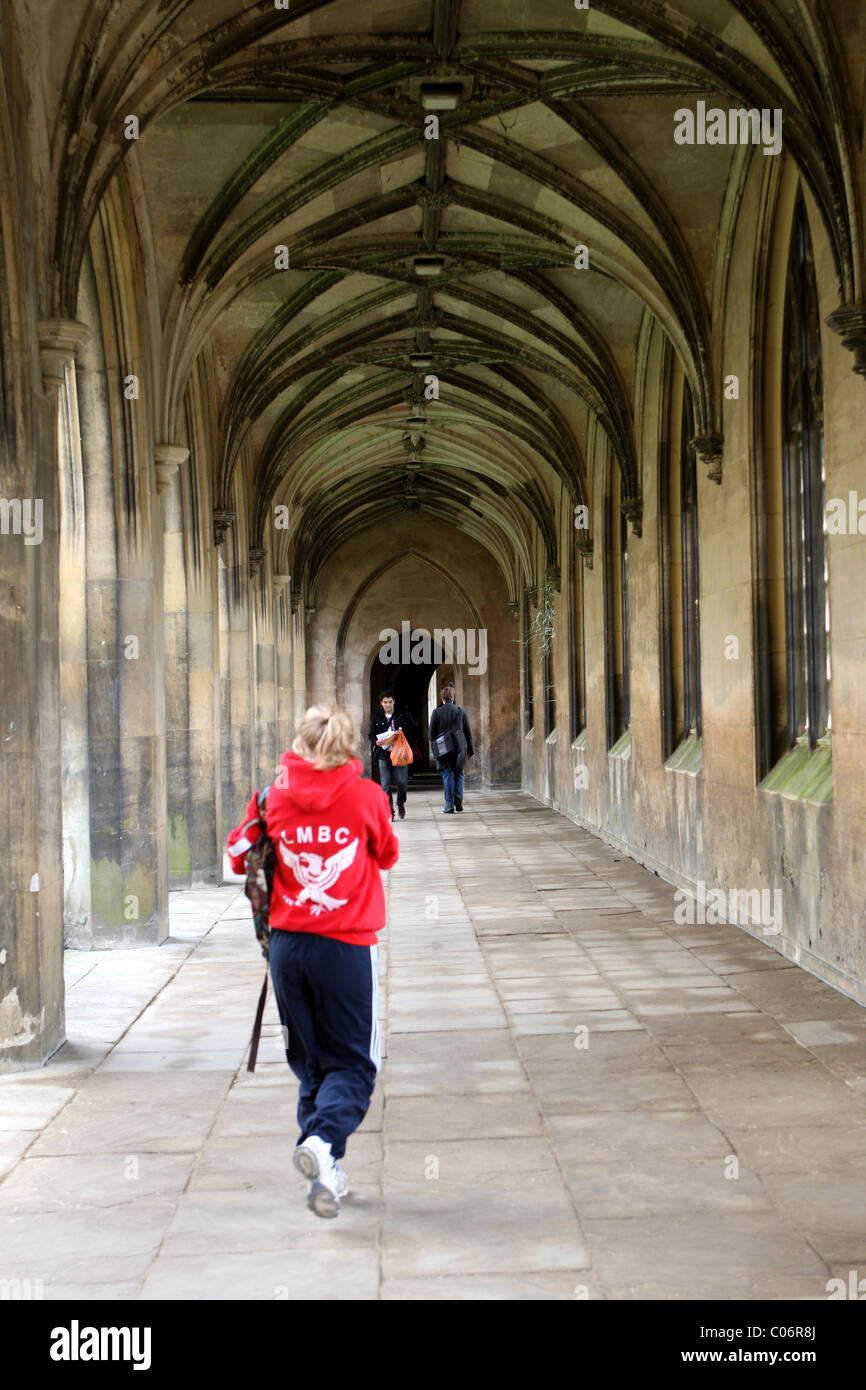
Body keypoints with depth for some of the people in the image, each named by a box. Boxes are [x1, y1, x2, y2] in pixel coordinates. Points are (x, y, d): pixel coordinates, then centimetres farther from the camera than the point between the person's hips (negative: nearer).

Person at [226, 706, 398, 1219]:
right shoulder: (367, 796, -6)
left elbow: (240, 855, 11)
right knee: (353, 1062, 6)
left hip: (287, 942, 3)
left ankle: (327, 1172, 15)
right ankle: (323, 1140, -21)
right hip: (347, 945, -3)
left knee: (310, 1061, 16)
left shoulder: (273, 797, -2)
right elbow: (388, 855, 10)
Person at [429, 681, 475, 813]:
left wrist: (434, 751, 4)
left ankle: (450, 806, -2)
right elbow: (468, 732, 4)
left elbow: (432, 734, -2)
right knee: (458, 773, 15)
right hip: (459, 748, 1)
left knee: (448, 776, 2)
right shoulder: (461, 711, 1)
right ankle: (458, 799, -2)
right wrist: (470, 749, 11)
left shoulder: (436, 713, -3)